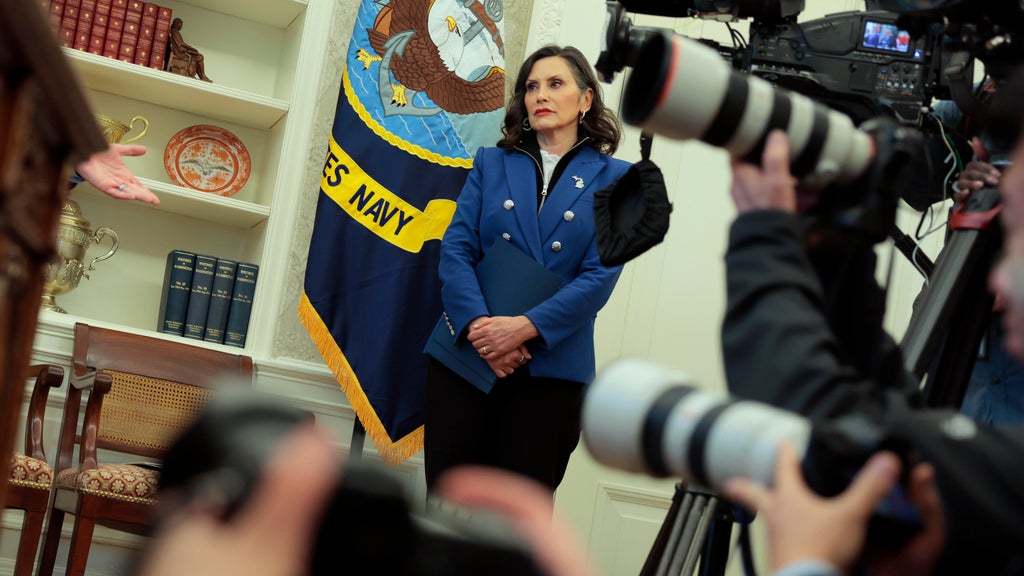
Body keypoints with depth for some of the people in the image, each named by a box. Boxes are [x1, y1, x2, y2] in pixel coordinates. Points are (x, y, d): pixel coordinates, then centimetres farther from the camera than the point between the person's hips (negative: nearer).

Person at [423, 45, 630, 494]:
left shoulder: (613, 179, 4)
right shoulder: (491, 163, 11)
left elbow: (600, 276, -5)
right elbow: (455, 250, 1)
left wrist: (525, 327, -18)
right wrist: (479, 327, -16)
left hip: (551, 367, -1)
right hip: (466, 356, 2)